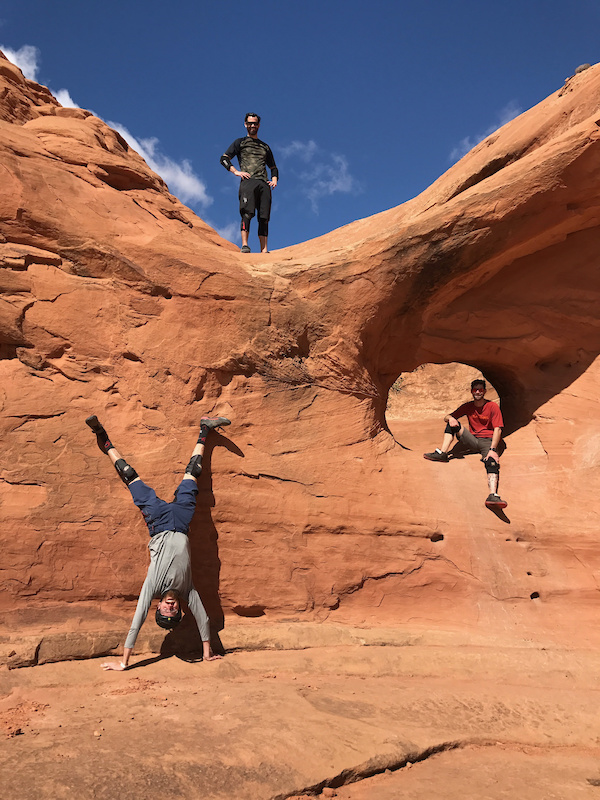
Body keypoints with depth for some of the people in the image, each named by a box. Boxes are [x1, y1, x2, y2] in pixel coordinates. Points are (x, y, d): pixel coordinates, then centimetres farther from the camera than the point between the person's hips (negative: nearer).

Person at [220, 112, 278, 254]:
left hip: (264, 184, 3)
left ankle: (264, 249, -8)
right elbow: (224, 158, 10)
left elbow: (273, 167, 34)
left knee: (264, 217, -6)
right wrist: (236, 171, -5)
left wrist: (274, 179, 13)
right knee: (247, 213, -21)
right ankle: (244, 245, -26)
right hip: (248, 181, -3)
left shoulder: (265, 147, 30)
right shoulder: (240, 142, 19)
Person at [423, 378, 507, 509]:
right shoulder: (467, 407, 11)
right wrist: (450, 418, -15)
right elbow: (446, 418, 13)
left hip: (488, 441, -4)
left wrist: (492, 450, -26)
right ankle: (442, 453, -22)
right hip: (472, 440, 4)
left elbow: (498, 429, -11)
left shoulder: (493, 406, -2)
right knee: (453, 423, -11)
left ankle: (493, 496, -58)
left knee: (492, 461, -36)